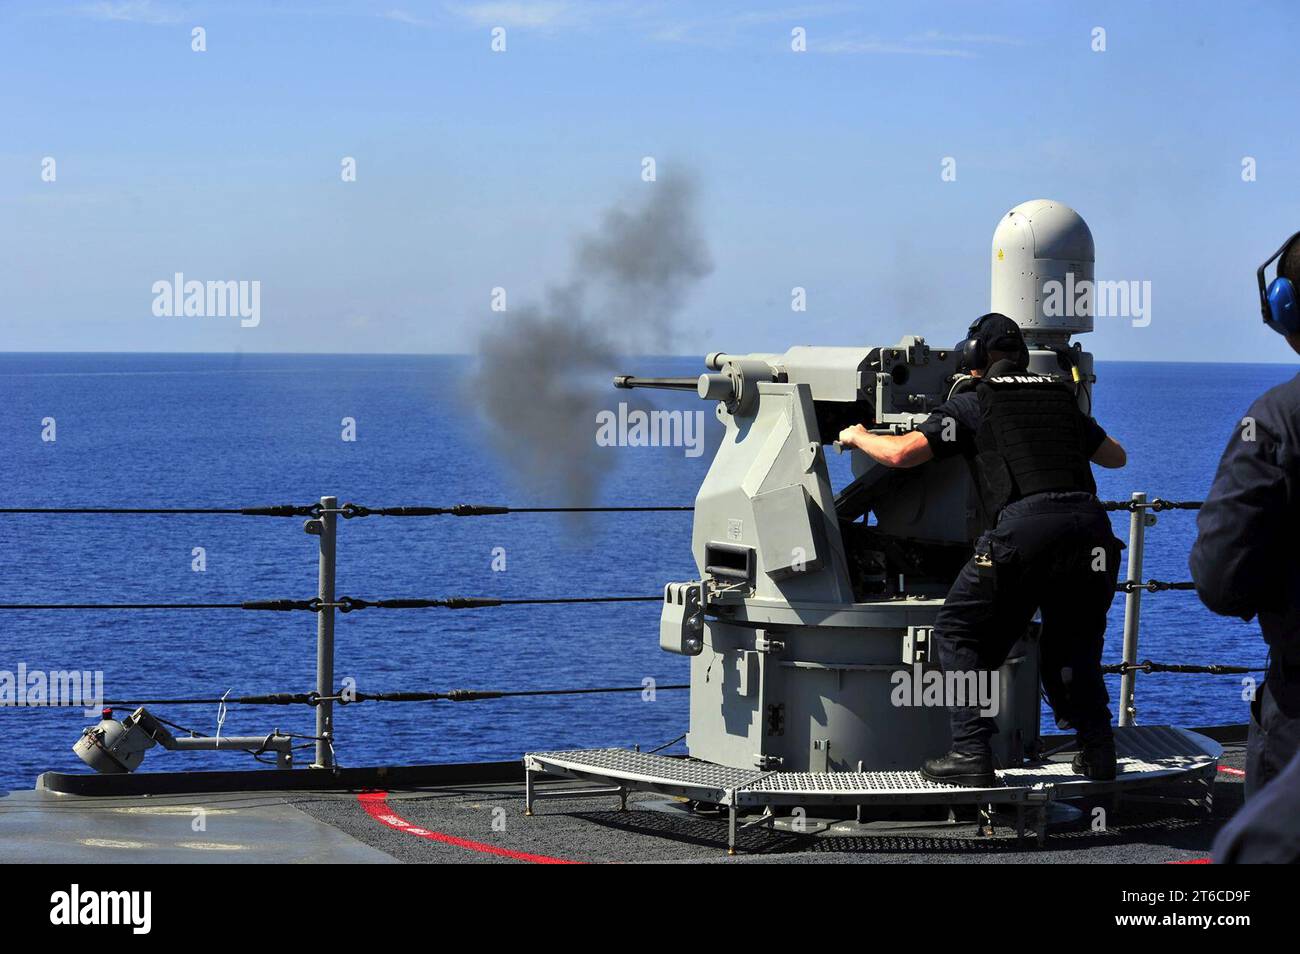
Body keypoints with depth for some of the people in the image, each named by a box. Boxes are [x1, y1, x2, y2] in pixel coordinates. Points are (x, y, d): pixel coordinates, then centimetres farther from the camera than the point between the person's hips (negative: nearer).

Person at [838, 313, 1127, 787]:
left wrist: (858, 437, 22)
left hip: (1023, 527, -5)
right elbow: (1116, 456, 40)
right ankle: (1098, 751, 16)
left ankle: (971, 755, 2)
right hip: (1088, 523, 5)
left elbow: (902, 452, 2)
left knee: (960, 636, 10)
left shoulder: (972, 403, 12)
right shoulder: (1061, 397, 26)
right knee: (1073, 642, 23)